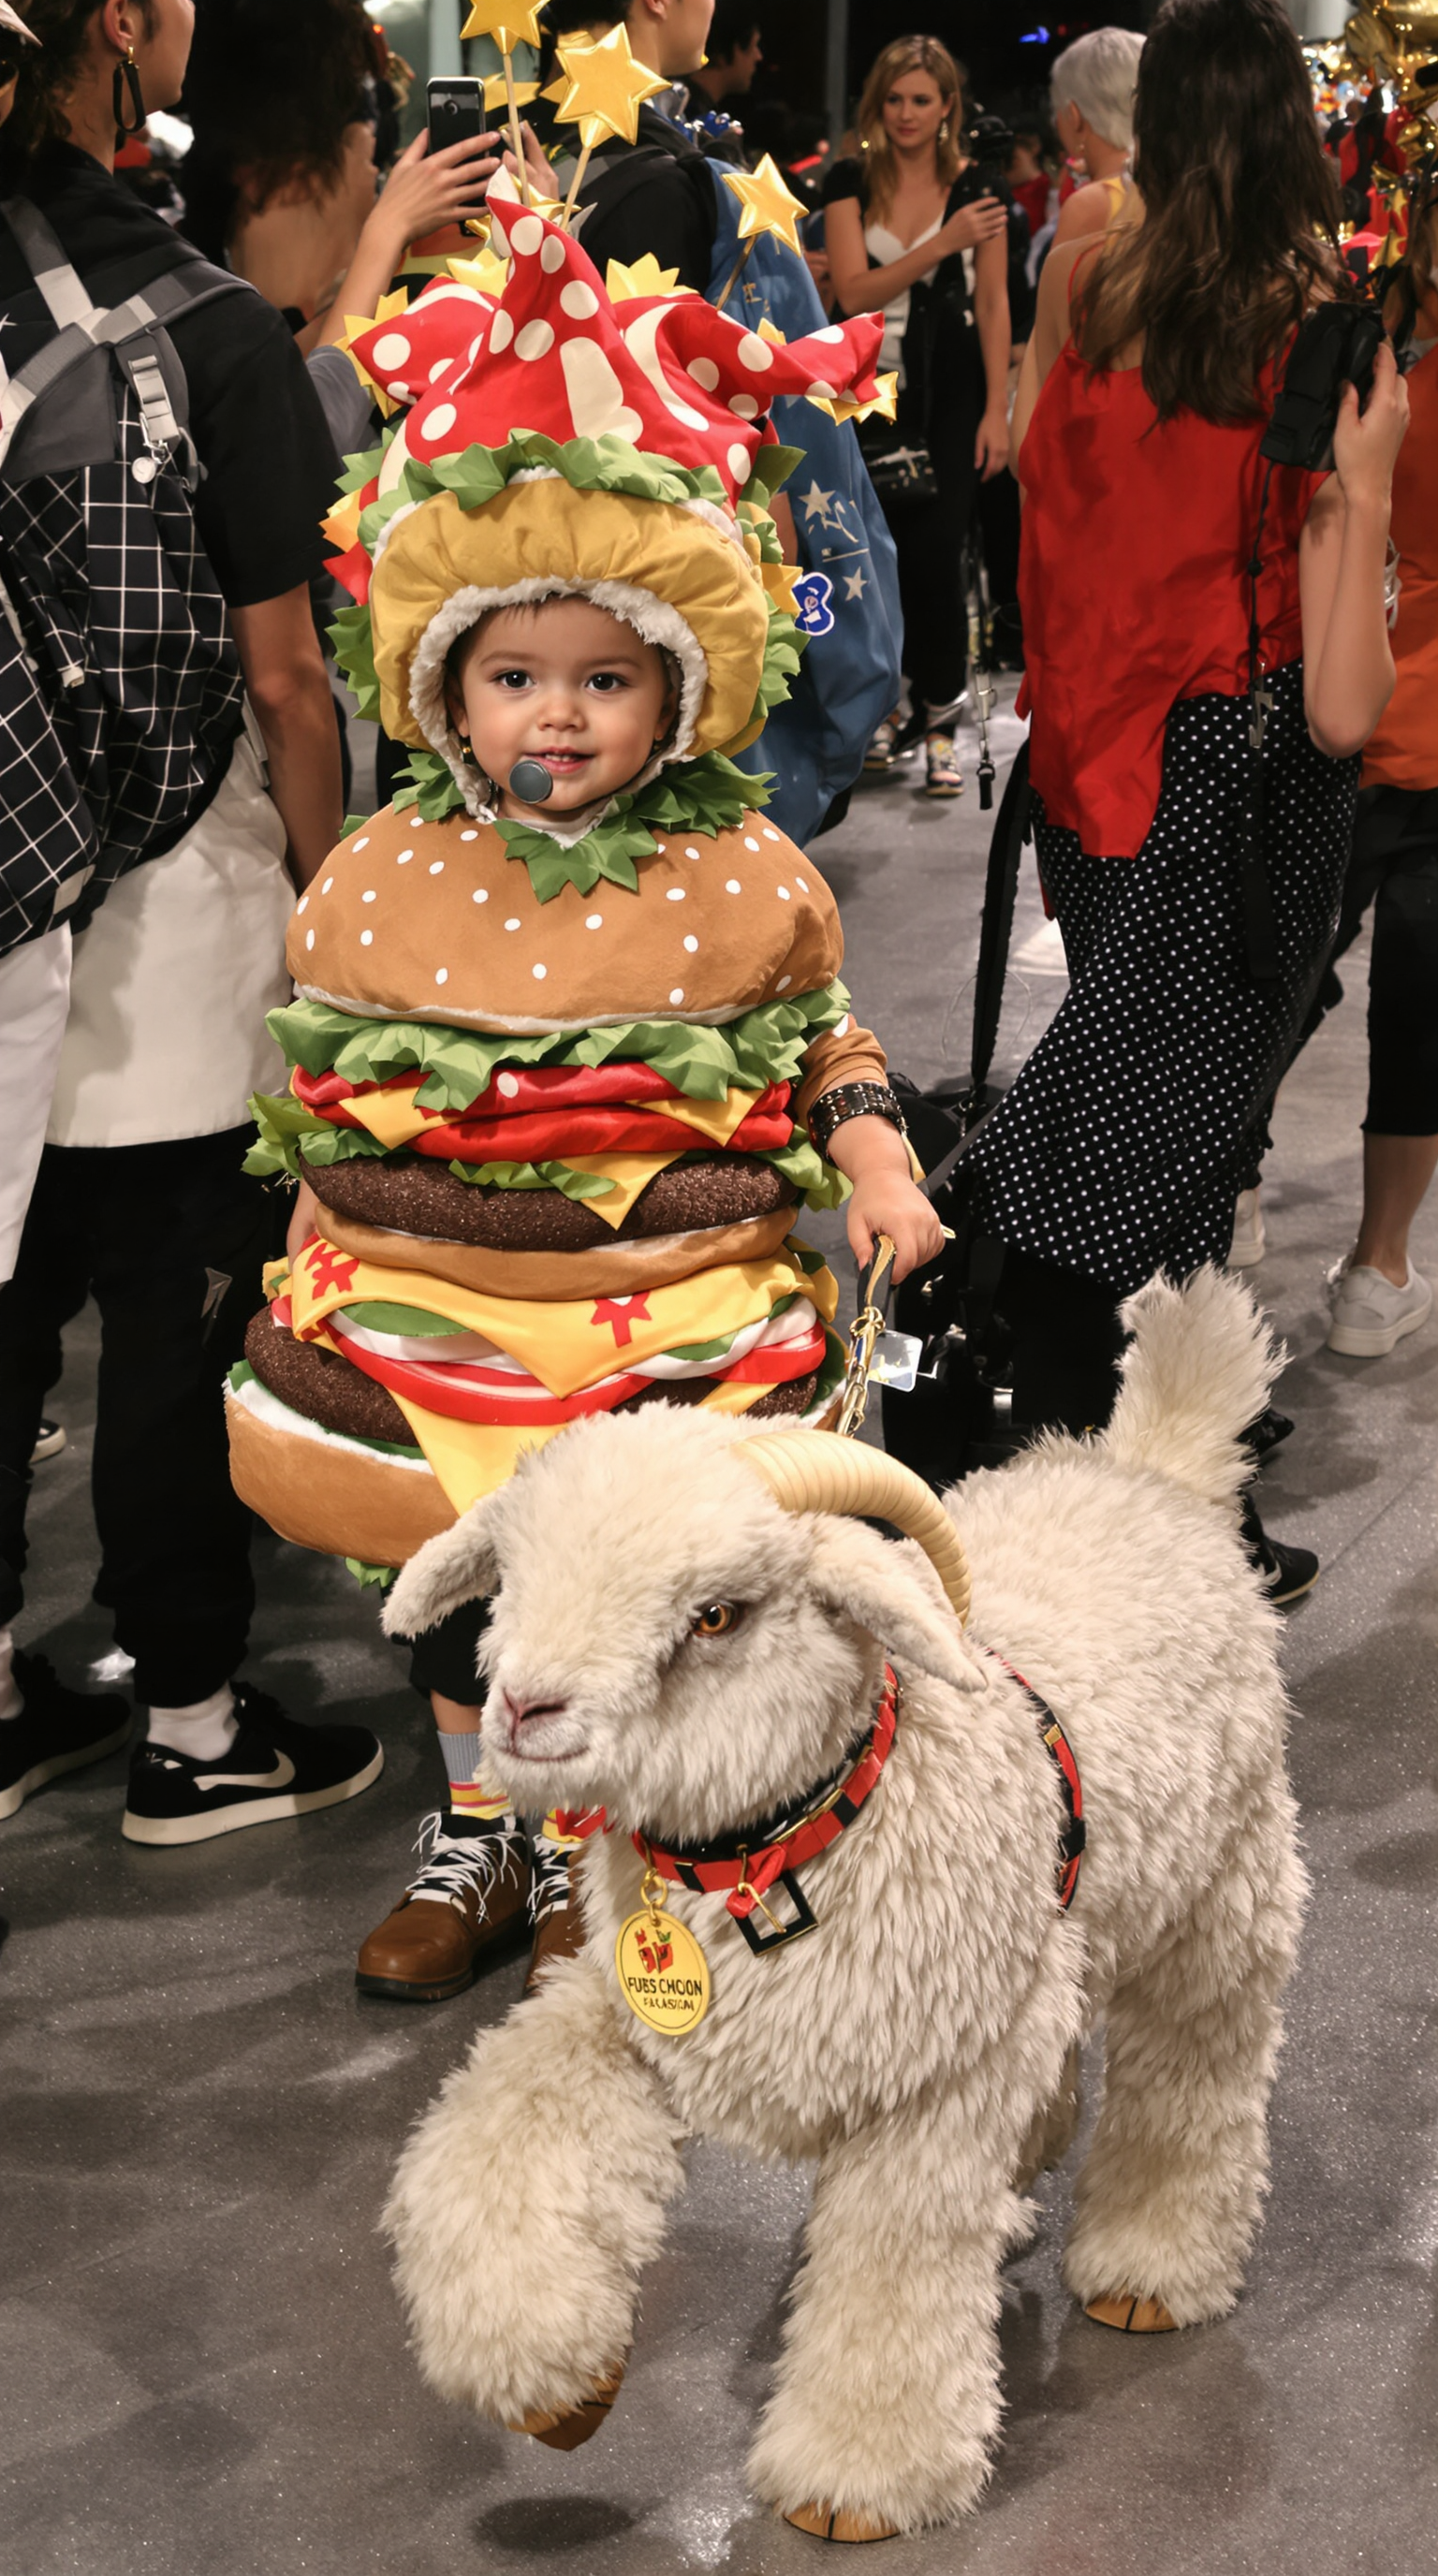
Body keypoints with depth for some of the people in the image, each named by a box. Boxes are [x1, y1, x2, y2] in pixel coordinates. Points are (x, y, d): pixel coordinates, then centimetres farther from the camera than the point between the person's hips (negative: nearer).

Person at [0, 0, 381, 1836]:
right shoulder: (207, 327, -15)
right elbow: (283, 680, -11)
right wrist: (322, 891, 2)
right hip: (165, 921, -5)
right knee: (178, 1320, 7)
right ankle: (193, 1732, 21)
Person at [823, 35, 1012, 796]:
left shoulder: (977, 191, 0)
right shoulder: (851, 182, 1)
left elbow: (993, 304, 1)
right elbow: (853, 290, -10)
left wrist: (997, 409, -4)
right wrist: (943, 244, -19)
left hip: (949, 393, -1)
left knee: (934, 555, -6)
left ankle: (939, 720, 2)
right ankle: (880, 704, 21)